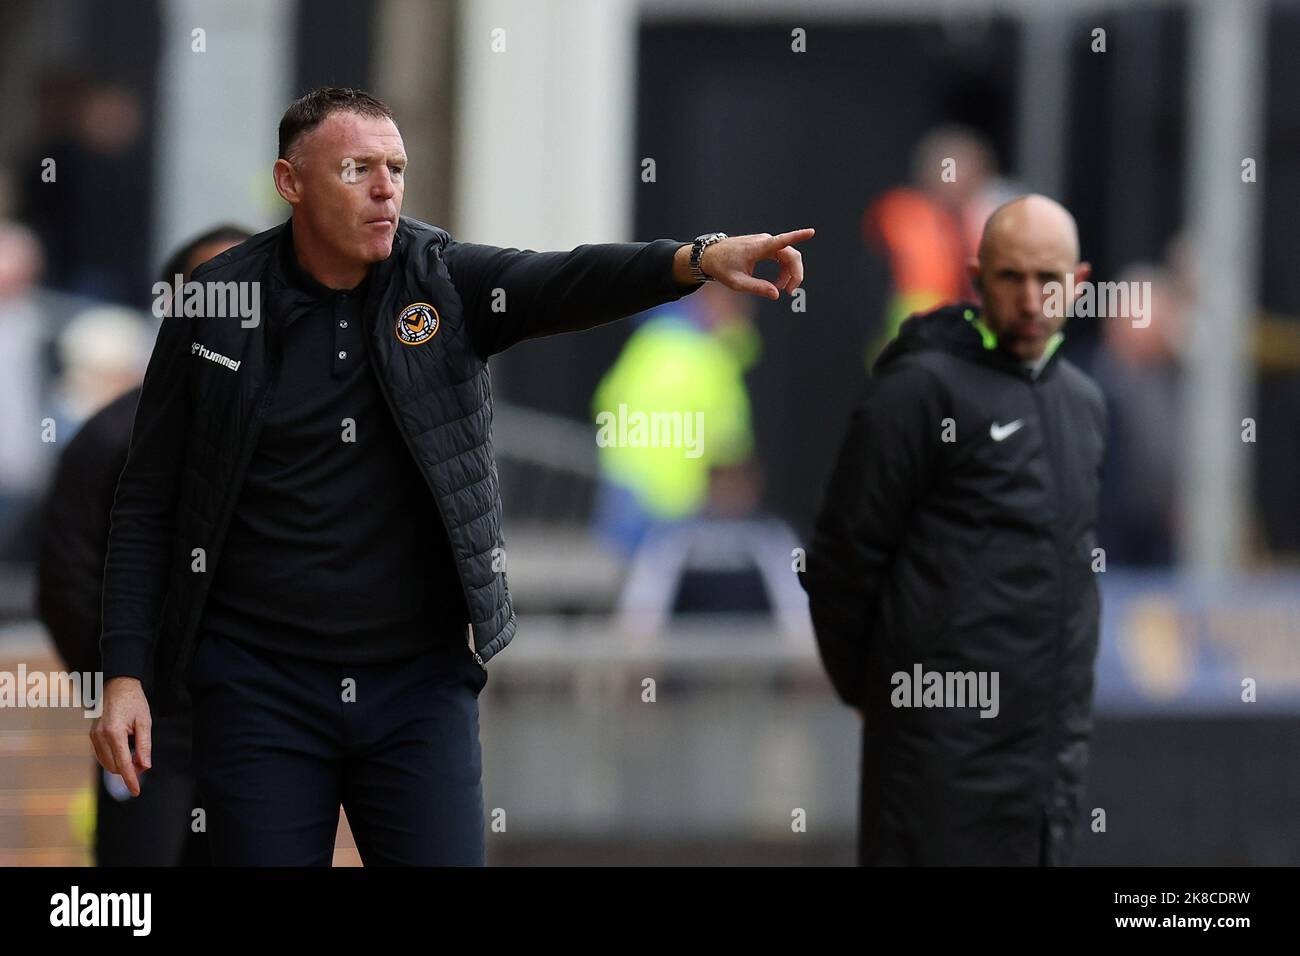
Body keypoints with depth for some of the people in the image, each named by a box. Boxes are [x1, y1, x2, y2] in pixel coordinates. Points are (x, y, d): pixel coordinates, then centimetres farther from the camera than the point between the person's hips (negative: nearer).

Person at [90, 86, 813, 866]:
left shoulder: (445, 280, 0)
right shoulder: (216, 305, -2)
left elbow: (566, 283, -19)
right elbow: (148, 503, 1)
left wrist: (698, 260, -39)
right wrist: (127, 673, -6)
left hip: (422, 684, 1)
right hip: (263, 686, -1)